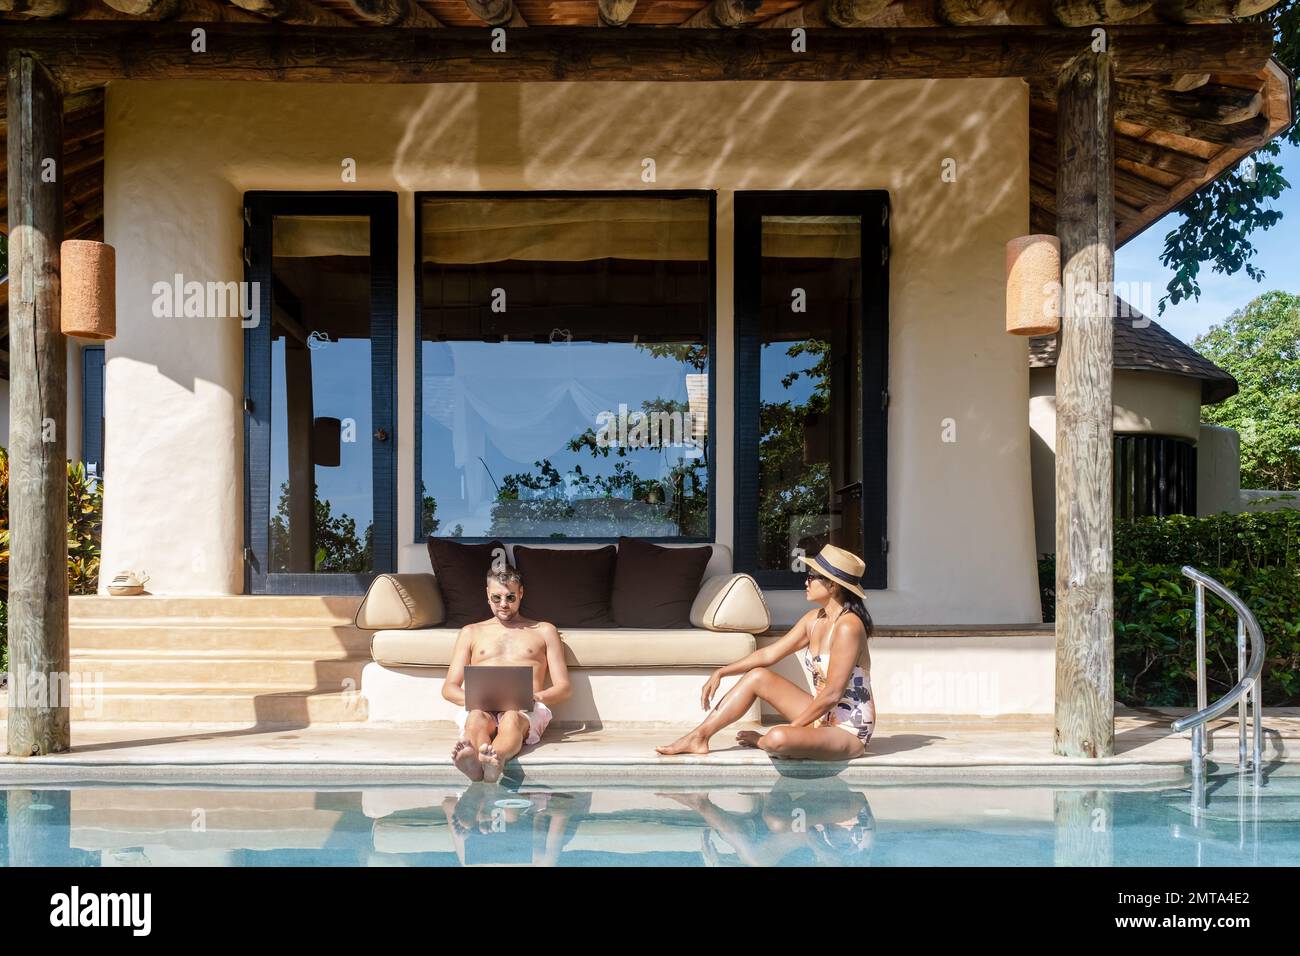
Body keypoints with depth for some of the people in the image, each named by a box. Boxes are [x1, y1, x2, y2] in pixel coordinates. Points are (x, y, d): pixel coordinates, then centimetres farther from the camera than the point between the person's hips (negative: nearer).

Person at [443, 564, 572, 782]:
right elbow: (449, 688, 19)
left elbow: (564, 687, 16)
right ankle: (483, 757, -71)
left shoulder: (544, 631, 25)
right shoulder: (470, 633, 29)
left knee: (512, 718, -39)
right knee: (476, 717, -37)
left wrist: (535, 697, -8)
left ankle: (495, 760, -72)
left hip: (525, 709, -1)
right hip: (480, 707, 1)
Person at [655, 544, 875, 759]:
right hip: (822, 717, 9)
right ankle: (699, 737, 9)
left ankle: (760, 741, 4)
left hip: (849, 733, -9)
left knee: (778, 739, -33)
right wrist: (721, 672, 7)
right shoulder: (814, 619, 6)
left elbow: (832, 694, -22)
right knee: (758, 676, 5)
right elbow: (768, 654, 12)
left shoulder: (849, 626, -22)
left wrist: (792, 727, -15)